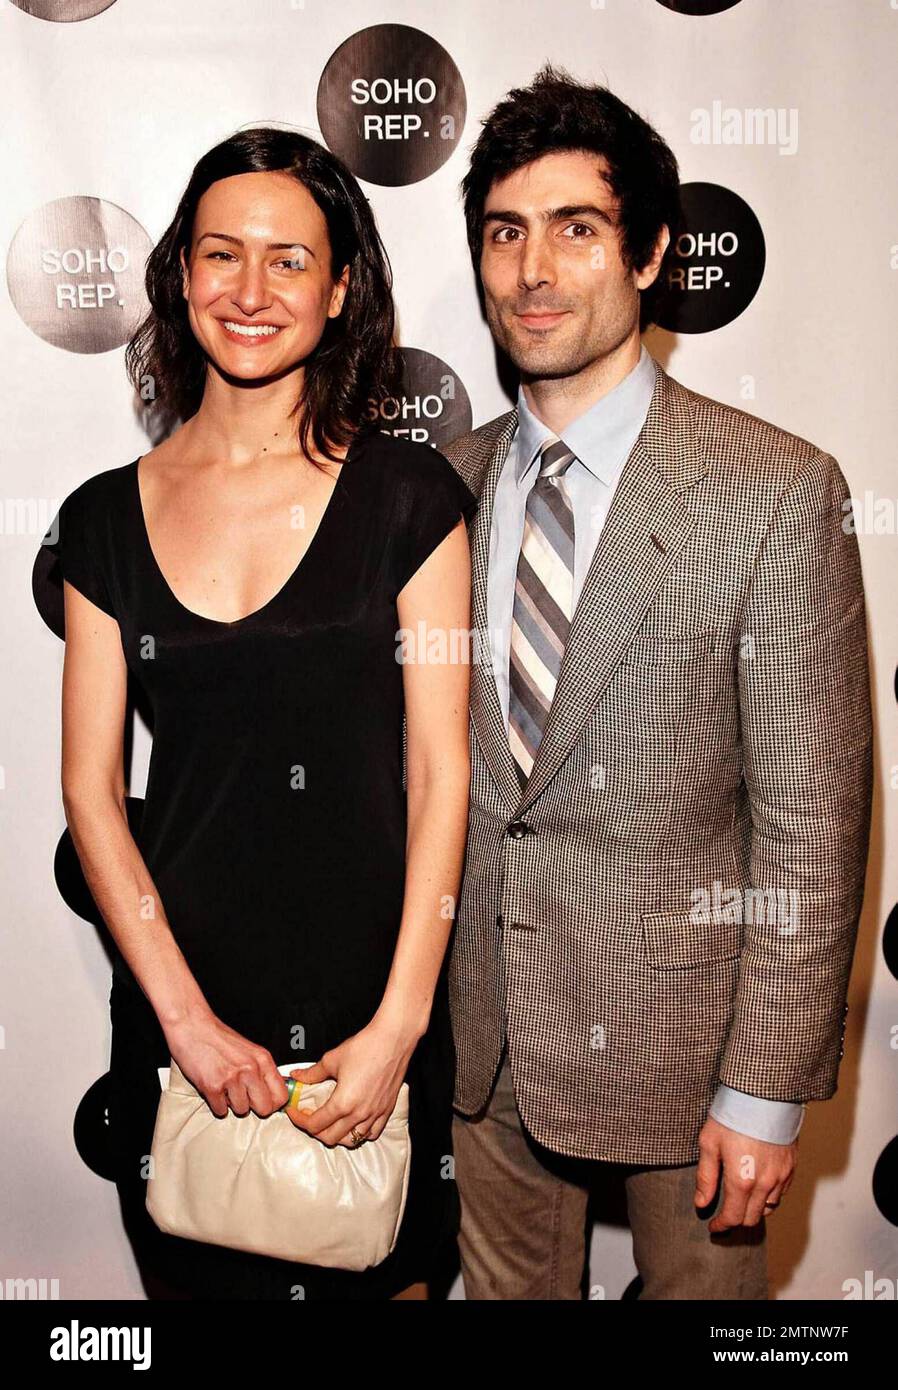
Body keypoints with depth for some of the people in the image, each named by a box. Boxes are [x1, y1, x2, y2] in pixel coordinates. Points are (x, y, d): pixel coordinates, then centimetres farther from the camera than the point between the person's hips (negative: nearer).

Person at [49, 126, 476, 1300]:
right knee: (194, 1270, 19)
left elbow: (441, 772, -7)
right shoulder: (108, 518, 1)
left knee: (383, 1269, 16)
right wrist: (184, 1014, -8)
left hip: (368, 995, -2)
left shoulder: (409, 495, -6)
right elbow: (90, 787, 0)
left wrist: (399, 1023, -12)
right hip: (180, 990, 2)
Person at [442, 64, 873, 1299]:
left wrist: (767, 1091, -13)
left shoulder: (778, 492, -14)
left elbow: (811, 823, -13)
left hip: (678, 1028, -4)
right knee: (504, 1286, 22)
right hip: (485, 1029, 5)